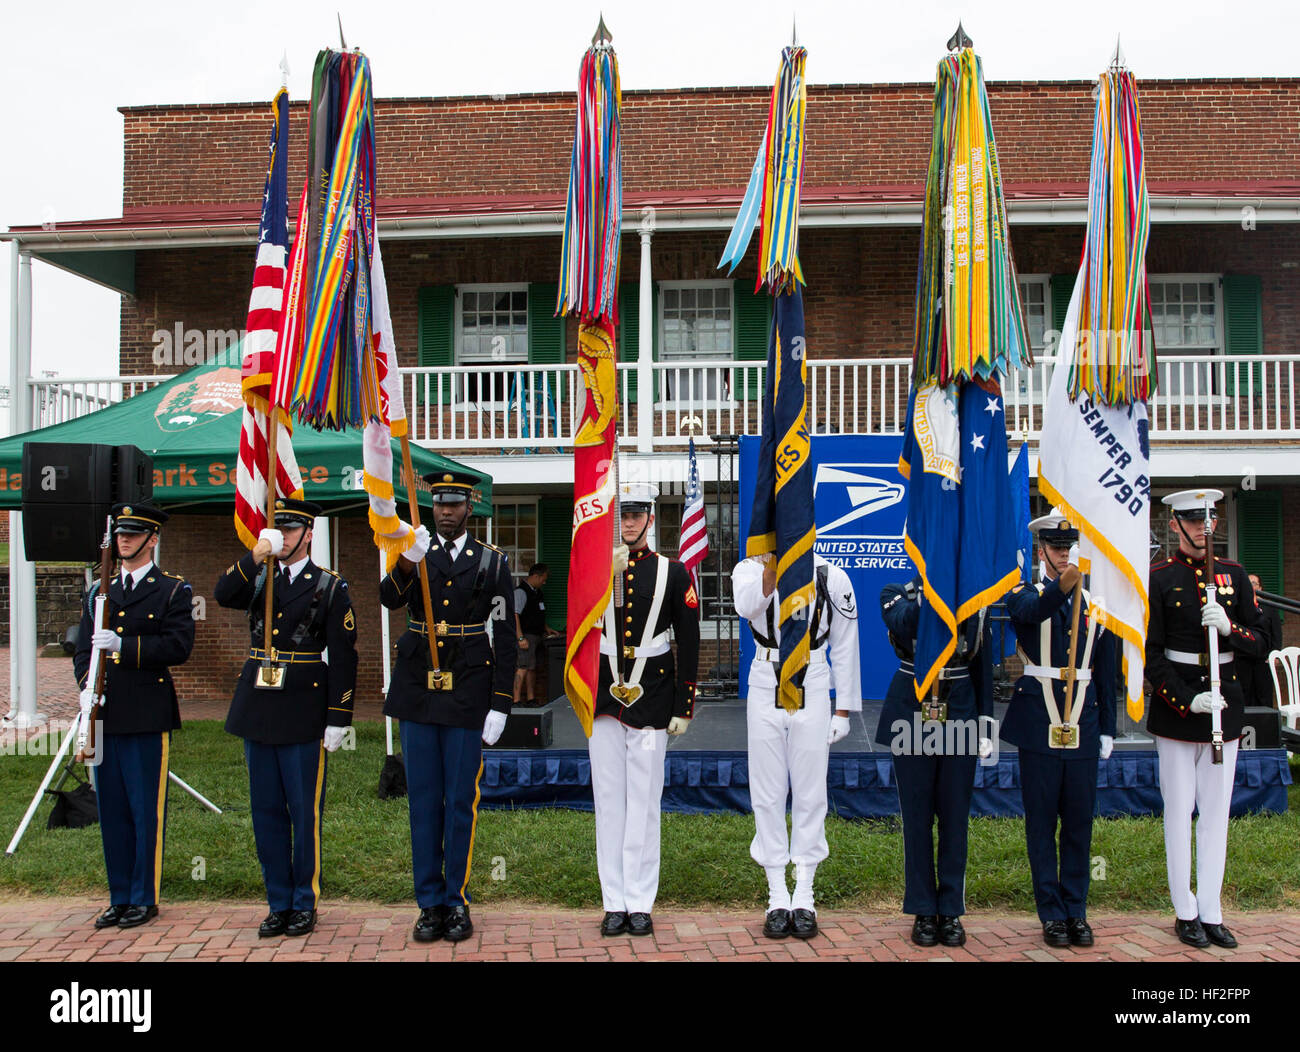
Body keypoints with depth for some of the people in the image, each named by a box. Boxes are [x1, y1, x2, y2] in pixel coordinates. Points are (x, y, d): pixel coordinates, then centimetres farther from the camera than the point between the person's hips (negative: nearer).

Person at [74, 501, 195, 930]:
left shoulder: (173, 590, 1)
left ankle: (145, 898, 12)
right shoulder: (99, 592, 17)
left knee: (147, 811, 1)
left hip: (148, 714, -5)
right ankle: (119, 898, 21)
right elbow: (82, 649, 14)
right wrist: (86, 687, -4)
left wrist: (122, 646, -20)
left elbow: (178, 646, -11)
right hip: (104, 715, 5)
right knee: (111, 811, 10)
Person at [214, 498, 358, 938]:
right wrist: (257, 554, -17)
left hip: (303, 716, -4)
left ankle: (305, 904, 17)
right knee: (266, 812, 10)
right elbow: (224, 595, -9)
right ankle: (279, 904, 22)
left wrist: (338, 719, -9)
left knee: (305, 813, 3)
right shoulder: (258, 579, 12)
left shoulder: (330, 587, -1)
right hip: (258, 712, 5)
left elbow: (343, 657, -5)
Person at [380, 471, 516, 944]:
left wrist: (500, 704, -6)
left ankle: (456, 901, 17)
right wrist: (406, 564, -35)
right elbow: (389, 598, -14)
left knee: (461, 802, 4)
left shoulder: (493, 562, 3)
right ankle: (429, 903, 18)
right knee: (423, 801, 7)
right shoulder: (414, 554, 7)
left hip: (468, 694, -2)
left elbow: (504, 638, 0)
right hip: (418, 692, 2)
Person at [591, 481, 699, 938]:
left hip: (652, 696, -2)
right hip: (605, 694, 2)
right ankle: (615, 903, 14)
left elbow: (689, 643, 3)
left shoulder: (673, 572, 3)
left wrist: (684, 708, -1)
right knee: (609, 798, 5)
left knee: (644, 800, 2)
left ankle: (640, 903, 12)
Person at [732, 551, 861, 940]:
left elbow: (845, 645, 3)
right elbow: (748, 605, -24)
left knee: (810, 794, 3)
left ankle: (804, 899, 15)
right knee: (768, 795, 4)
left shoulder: (830, 575, -1)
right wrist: (773, 562, -30)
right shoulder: (749, 568, 0)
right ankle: (777, 898, 15)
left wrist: (843, 710, 2)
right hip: (765, 689, 1)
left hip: (812, 690, 0)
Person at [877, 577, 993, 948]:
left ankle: (951, 910, 19)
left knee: (955, 819, 7)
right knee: (917, 819, 5)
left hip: (959, 720, 2)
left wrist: (984, 722, 6)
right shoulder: (898, 594, -1)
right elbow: (905, 626, -25)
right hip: (912, 719, -2)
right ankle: (924, 911, 16)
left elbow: (982, 665, 9)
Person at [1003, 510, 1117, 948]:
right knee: (1042, 822, 3)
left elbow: (1106, 675, 13)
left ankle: (1077, 910, 19)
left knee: (1080, 822, 8)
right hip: (1038, 726, -3)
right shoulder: (1024, 595, -1)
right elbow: (1033, 611, -28)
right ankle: (1053, 913, 13)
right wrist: (1063, 584, -48)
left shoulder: (1094, 605, 10)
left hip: (1082, 727, 3)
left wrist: (1107, 730, 9)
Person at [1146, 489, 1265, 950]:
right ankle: (1186, 913, 15)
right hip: (1175, 712, -3)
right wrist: (1187, 701, -16)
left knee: (1216, 813, 8)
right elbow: (1150, 655, -7)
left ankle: (1211, 912, 17)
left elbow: (1259, 644, 6)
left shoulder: (1234, 575, 8)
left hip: (1225, 706, 4)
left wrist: (1228, 627, -15)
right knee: (1179, 812, 4)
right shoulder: (1158, 579, -4)